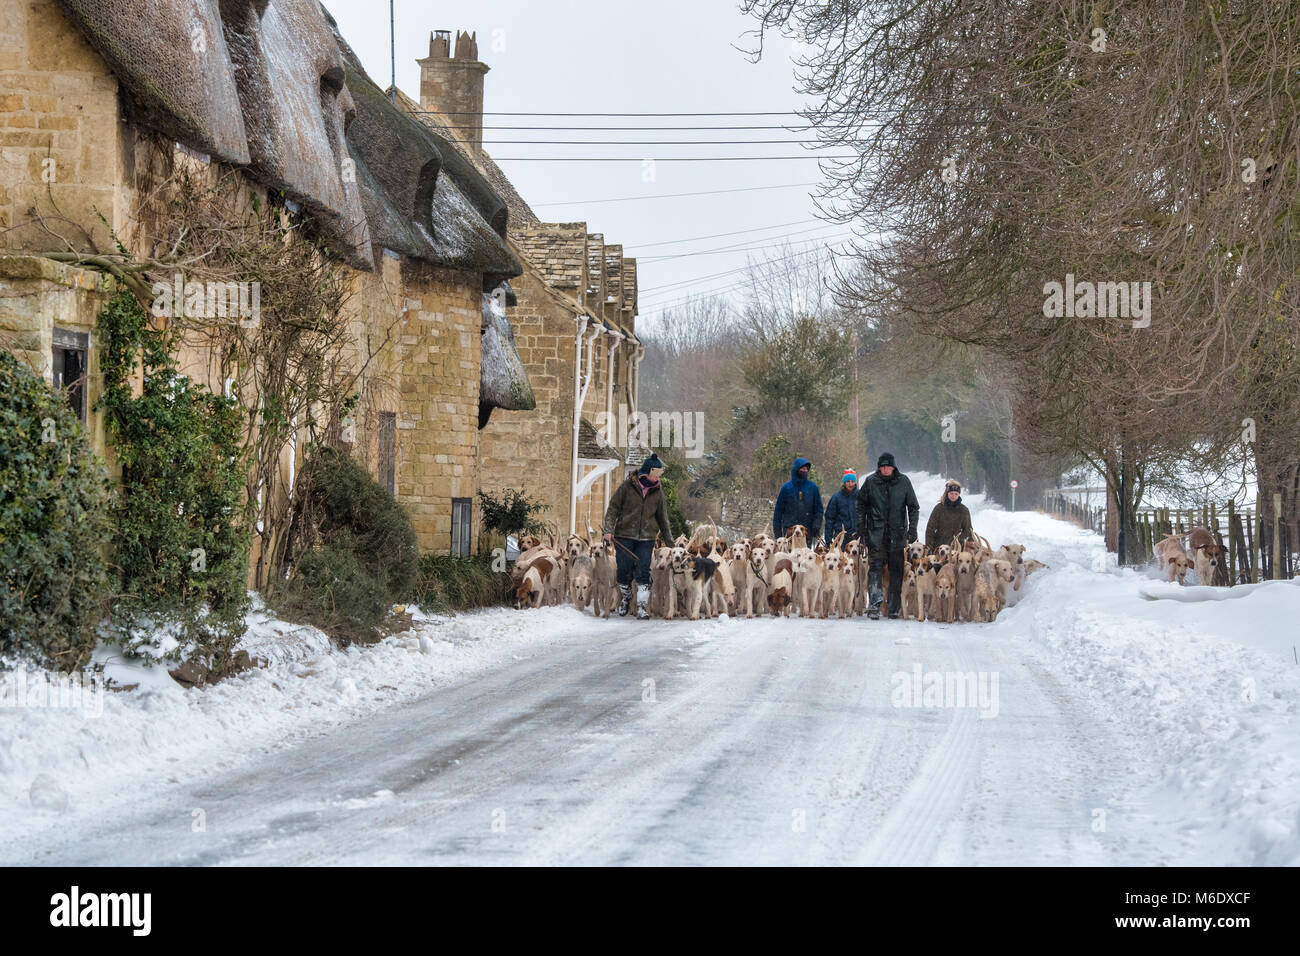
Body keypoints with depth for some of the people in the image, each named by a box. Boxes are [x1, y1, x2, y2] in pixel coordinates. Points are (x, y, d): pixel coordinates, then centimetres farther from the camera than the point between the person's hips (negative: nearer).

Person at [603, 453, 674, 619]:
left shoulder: (658, 492, 7)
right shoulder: (627, 487, -2)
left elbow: (662, 517, 16)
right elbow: (613, 508, 1)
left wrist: (669, 539, 16)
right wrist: (609, 530, -10)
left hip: (646, 538, 1)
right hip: (624, 535, -1)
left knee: (643, 573, -8)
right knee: (624, 571, 1)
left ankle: (641, 606, -4)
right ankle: (626, 599, 26)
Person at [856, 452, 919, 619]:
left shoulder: (903, 481, 1)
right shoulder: (871, 481, 1)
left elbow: (913, 506, 7)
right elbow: (861, 503, 13)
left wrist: (912, 529, 1)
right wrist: (861, 523, 5)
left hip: (897, 532, 1)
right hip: (876, 532, -1)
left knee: (896, 569, 4)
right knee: (875, 566, -12)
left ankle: (895, 608, 11)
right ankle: (875, 603, -19)